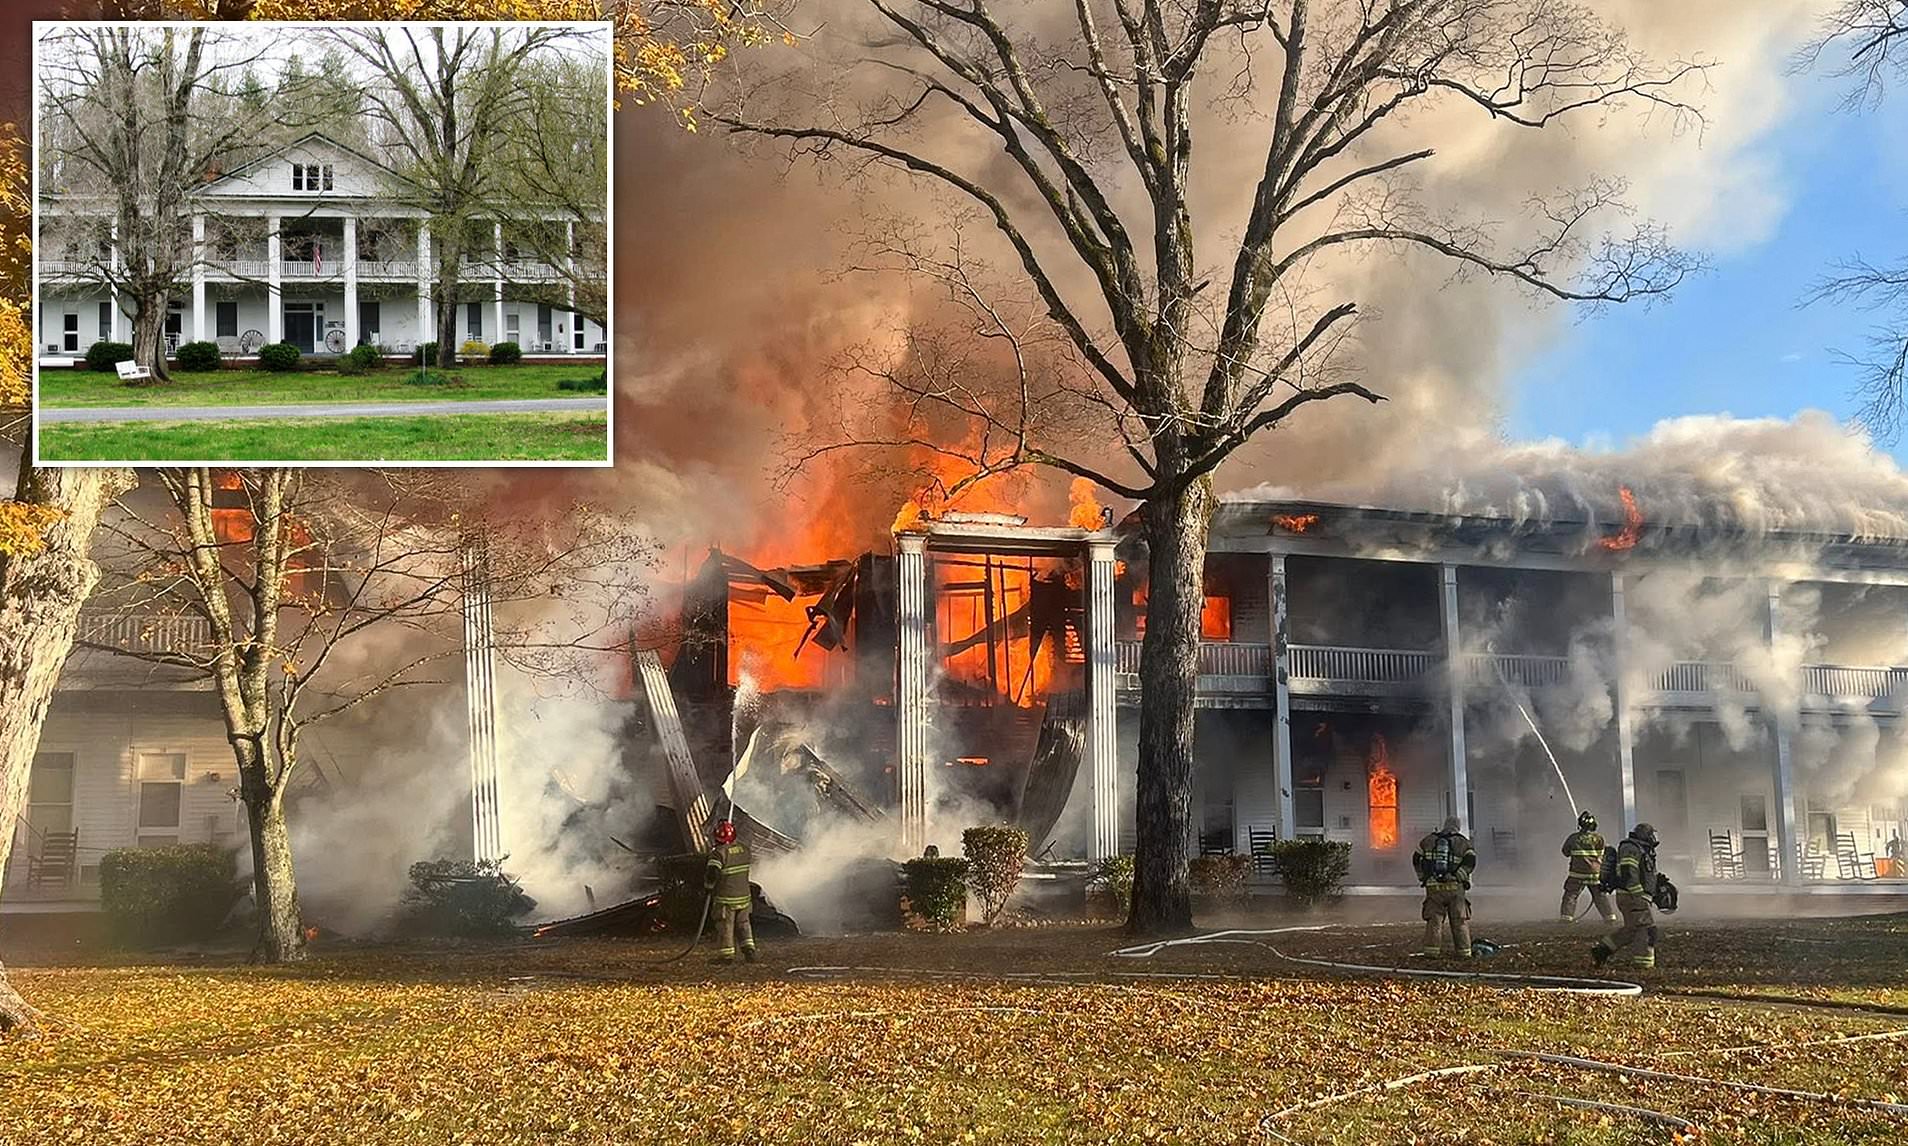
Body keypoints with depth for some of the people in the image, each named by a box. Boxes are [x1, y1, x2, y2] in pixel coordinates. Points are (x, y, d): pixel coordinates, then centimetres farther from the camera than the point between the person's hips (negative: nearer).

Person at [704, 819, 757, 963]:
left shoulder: (719, 852, -19)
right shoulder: (744, 849, 2)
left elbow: (712, 874, -24)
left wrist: (708, 886, -6)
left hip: (726, 898, -6)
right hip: (744, 895, 6)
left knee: (725, 926, 5)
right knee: (743, 923, 18)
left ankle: (726, 955, 8)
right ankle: (749, 949, 11)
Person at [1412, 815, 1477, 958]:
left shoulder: (1428, 840, 12)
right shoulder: (1463, 842, 5)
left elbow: (1416, 859, 13)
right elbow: (1470, 861, -11)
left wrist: (1422, 878, 17)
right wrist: (1459, 876, -8)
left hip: (1433, 887, 1)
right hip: (1455, 887, -1)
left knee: (1433, 920, 5)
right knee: (1460, 921, 6)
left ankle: (1431, 950, 0)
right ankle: (1463, 951, 5)